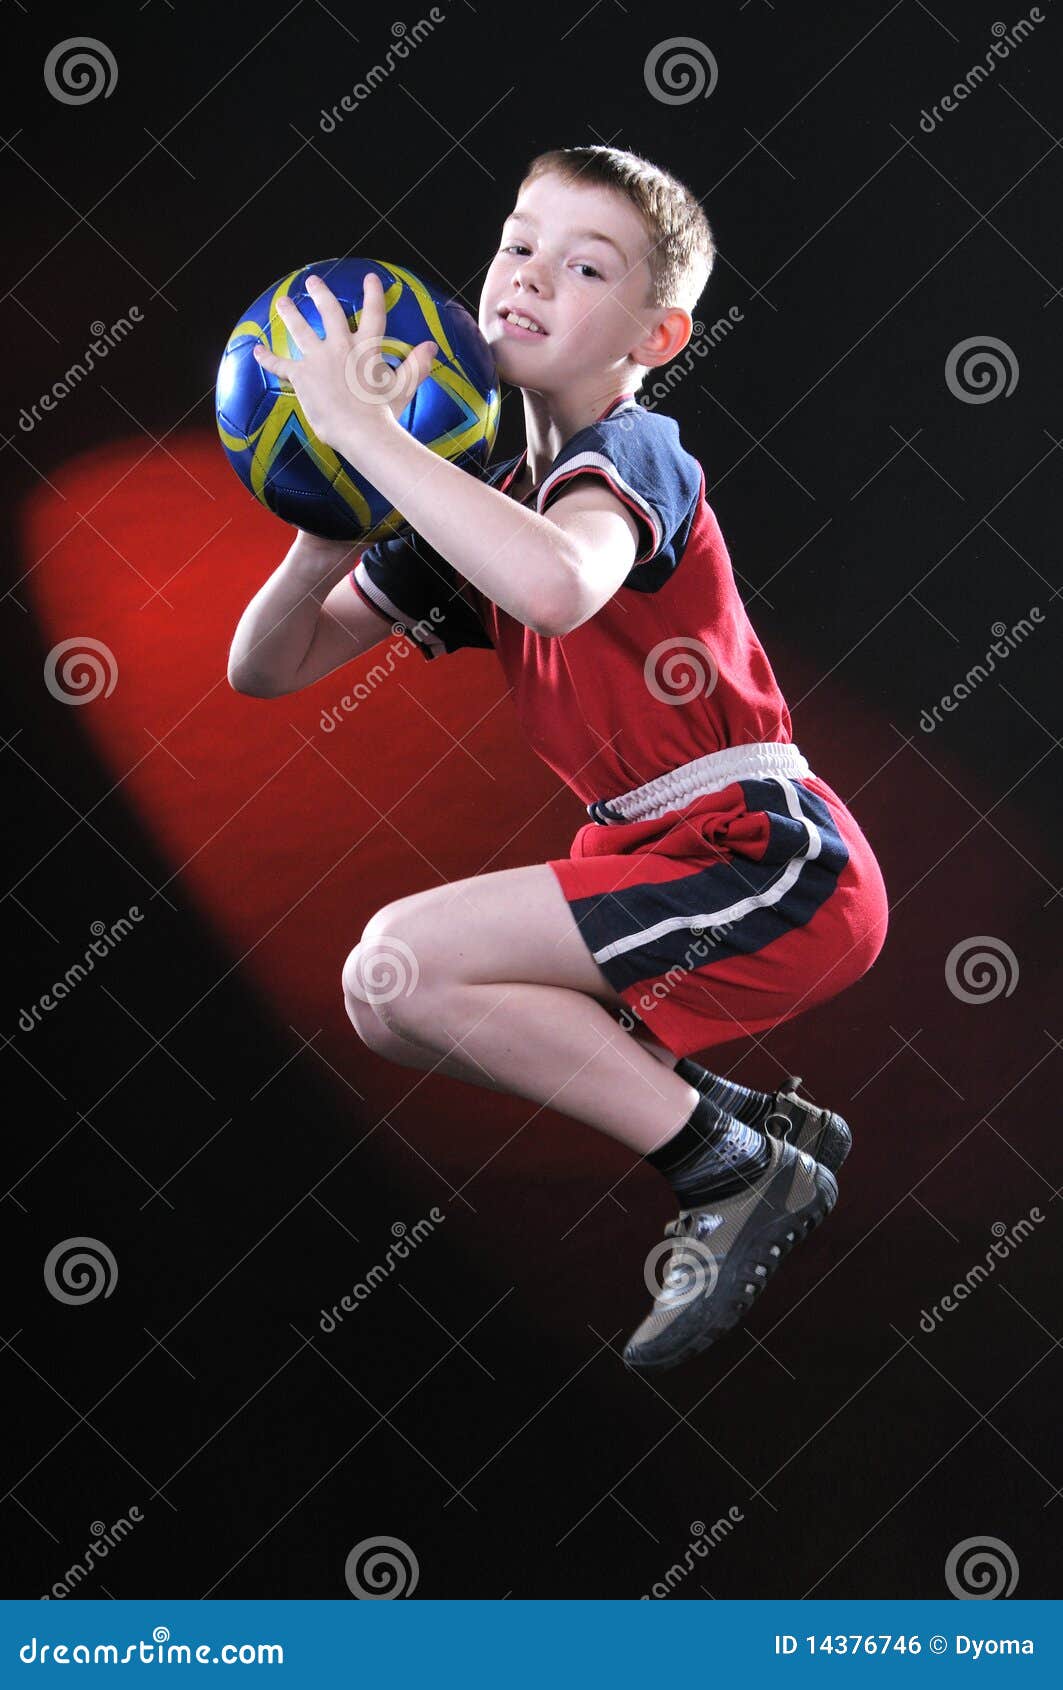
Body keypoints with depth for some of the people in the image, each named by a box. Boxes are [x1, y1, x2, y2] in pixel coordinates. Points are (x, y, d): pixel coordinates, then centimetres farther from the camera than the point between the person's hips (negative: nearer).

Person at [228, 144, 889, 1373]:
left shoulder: (628, 455, -13)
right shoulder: (481, 502, 12)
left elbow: (556, 585, -40)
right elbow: (266, 670, 10)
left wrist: (364, 427, -31)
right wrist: (330, 532, -10)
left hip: (772, 867, -9)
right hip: (668, 858, 9)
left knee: (403, 962, -16)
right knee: (392, 1009, 10)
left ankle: (735, 1172, -6)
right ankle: (750, 1122, 10)